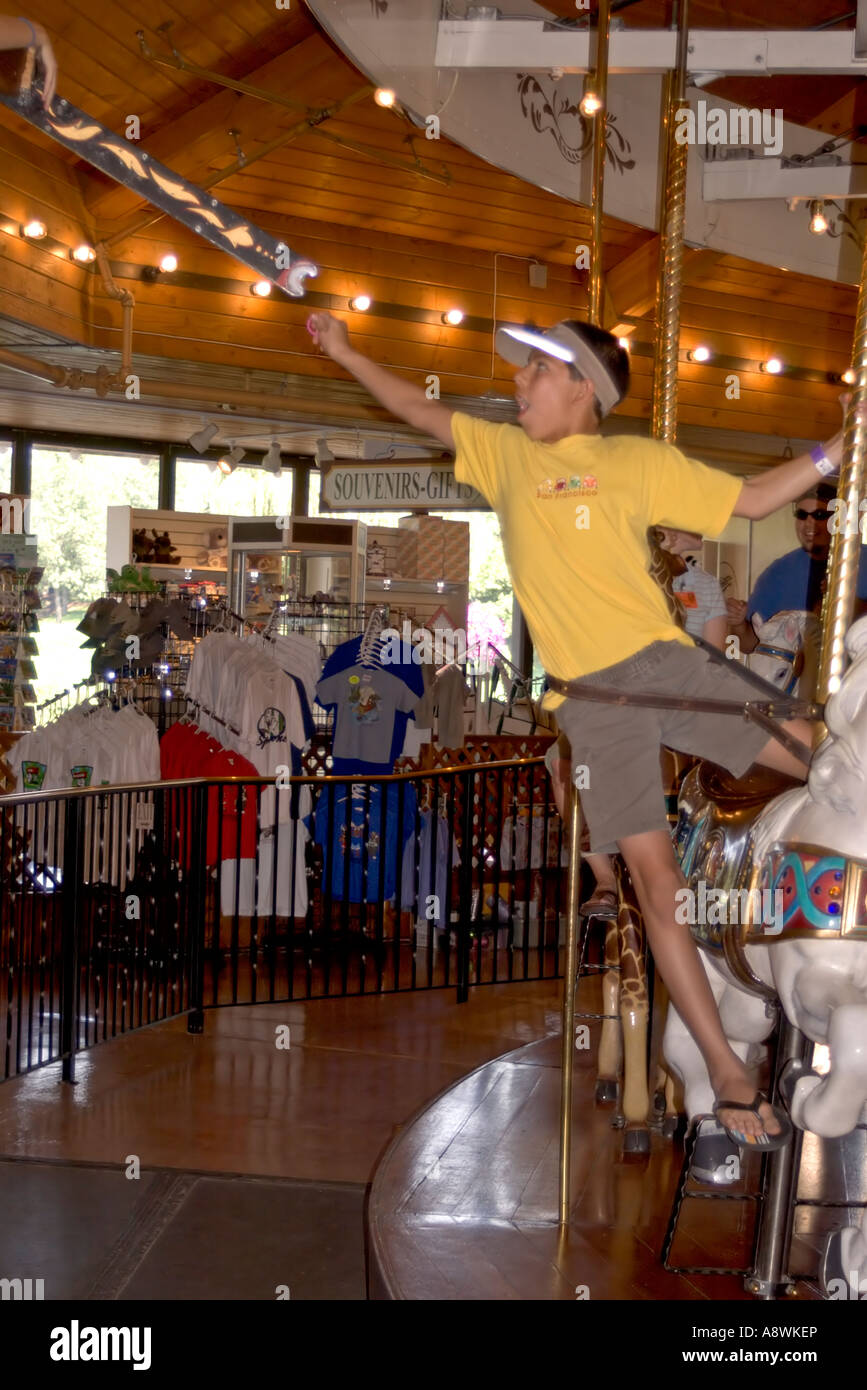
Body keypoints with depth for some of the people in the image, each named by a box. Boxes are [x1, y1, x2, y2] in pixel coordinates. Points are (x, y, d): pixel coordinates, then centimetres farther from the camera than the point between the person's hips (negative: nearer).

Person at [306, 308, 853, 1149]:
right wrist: (345, 353, 29)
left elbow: (754, 499, 9)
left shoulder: (641, 463, 6)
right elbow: (421, 410, 25)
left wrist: (837, 450, 0)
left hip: (665, 661, 0)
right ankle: (727, 1074, 1)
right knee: (655, 878, -5)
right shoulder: (505, 452, 13)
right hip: (590, 696, 0)